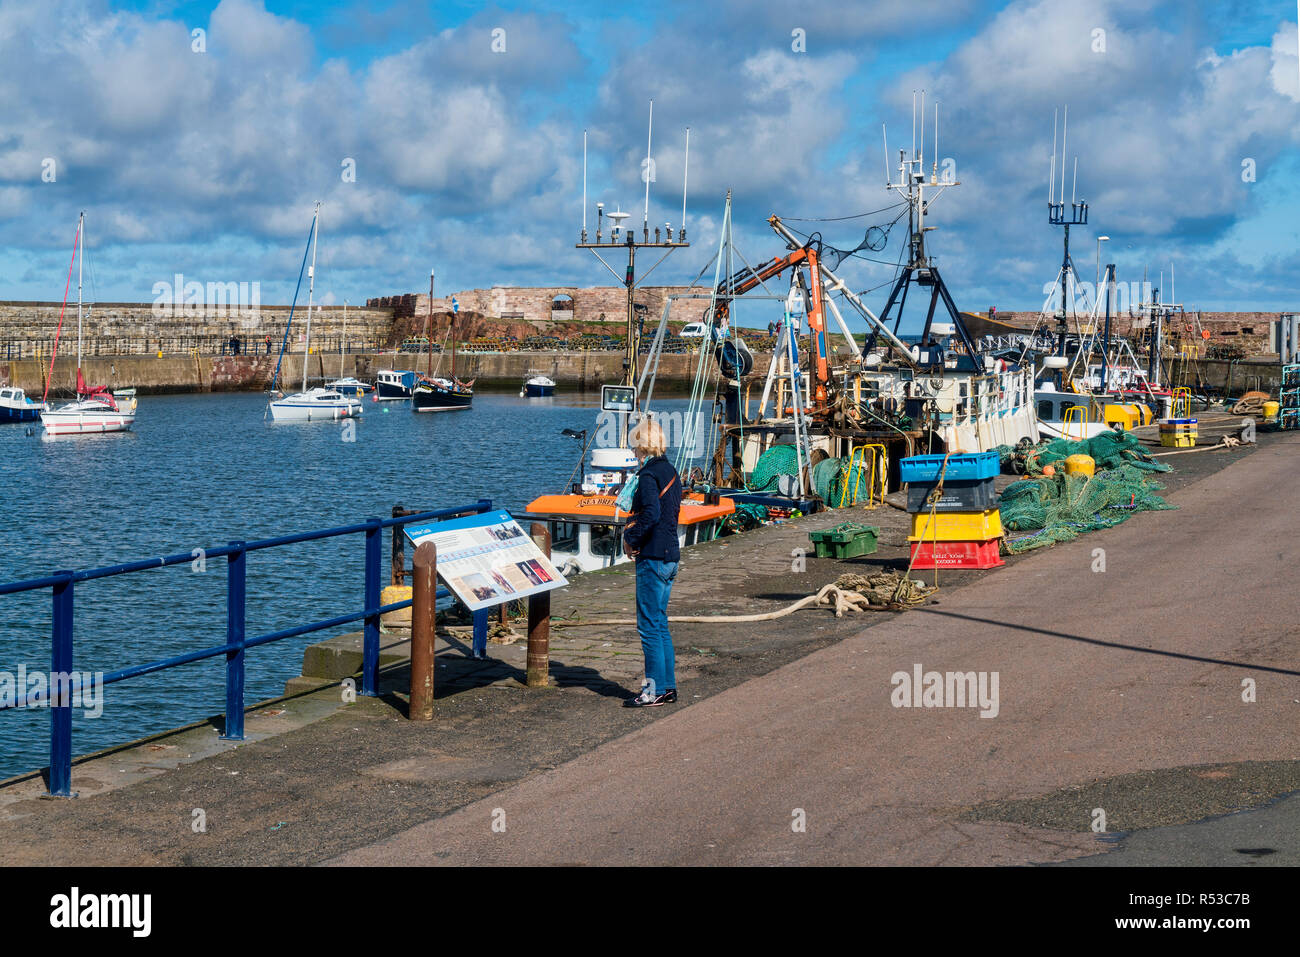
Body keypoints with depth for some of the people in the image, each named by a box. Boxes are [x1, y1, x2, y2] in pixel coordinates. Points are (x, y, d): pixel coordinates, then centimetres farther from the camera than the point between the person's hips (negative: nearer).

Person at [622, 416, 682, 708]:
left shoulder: (649, 474, -14)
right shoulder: (670, 471, 13)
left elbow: (652, 513, -28)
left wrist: (631, 537, -14)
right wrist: (634, 524, 9)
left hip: (652, 558, -9)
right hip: (670, 555, 9)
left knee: (649, 625, -3)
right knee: (660, 623, 15)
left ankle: (655, 690, -1)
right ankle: (668, 686, 18)